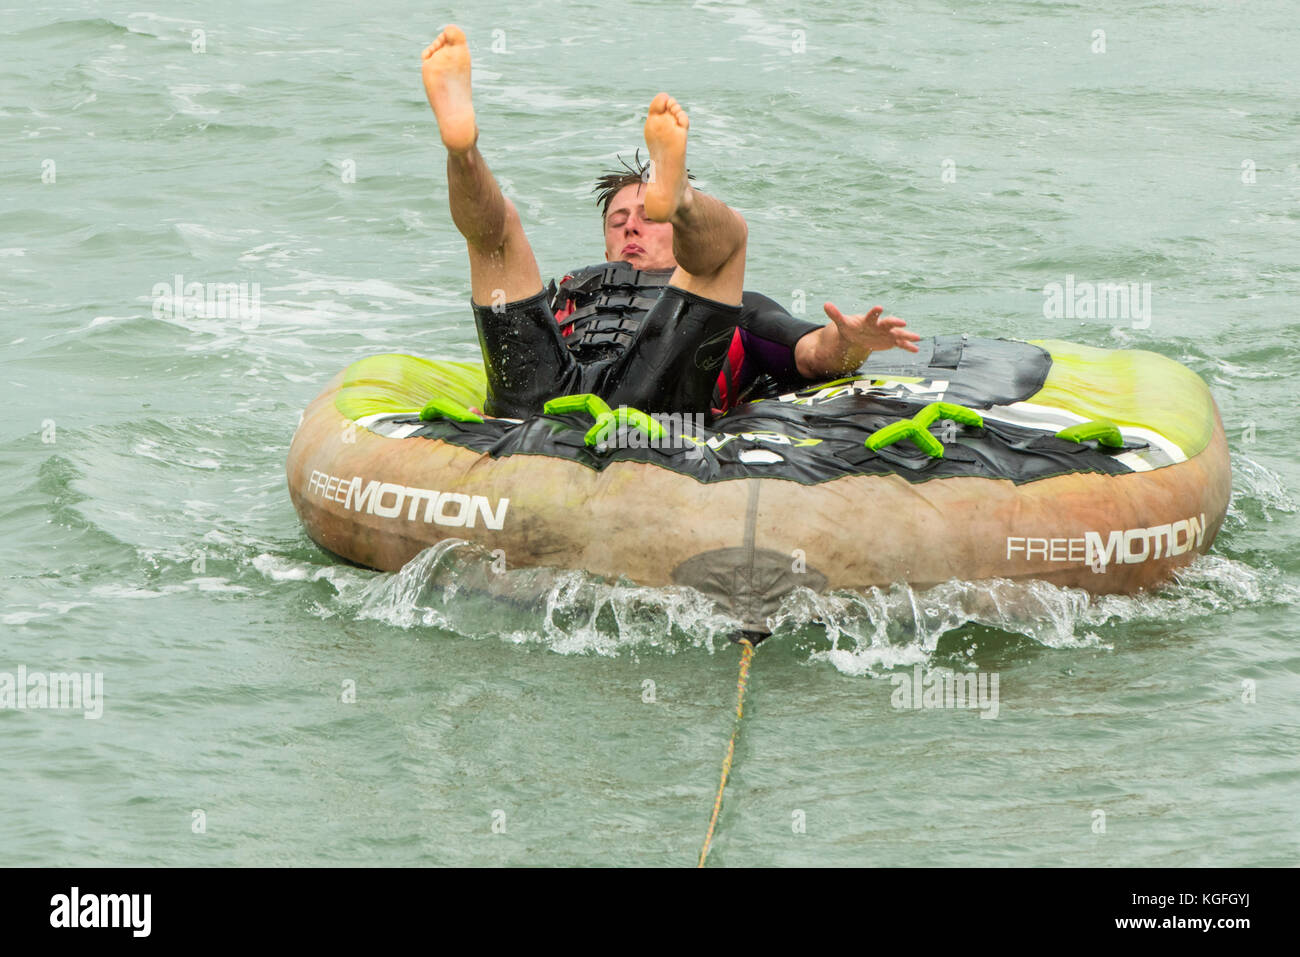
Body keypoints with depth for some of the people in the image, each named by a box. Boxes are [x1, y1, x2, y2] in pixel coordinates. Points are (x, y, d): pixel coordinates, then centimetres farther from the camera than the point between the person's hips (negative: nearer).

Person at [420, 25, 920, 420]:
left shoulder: (737, 307, 42)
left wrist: (850, 342, -4)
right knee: (498, 222, 1)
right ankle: (461, 144, -35)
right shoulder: (567, 292, 49)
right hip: (537, 398, 2)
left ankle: (674, 195, -44)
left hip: (649, 398, -2)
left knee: (728, 228, -6)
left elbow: (814, 354, 21)